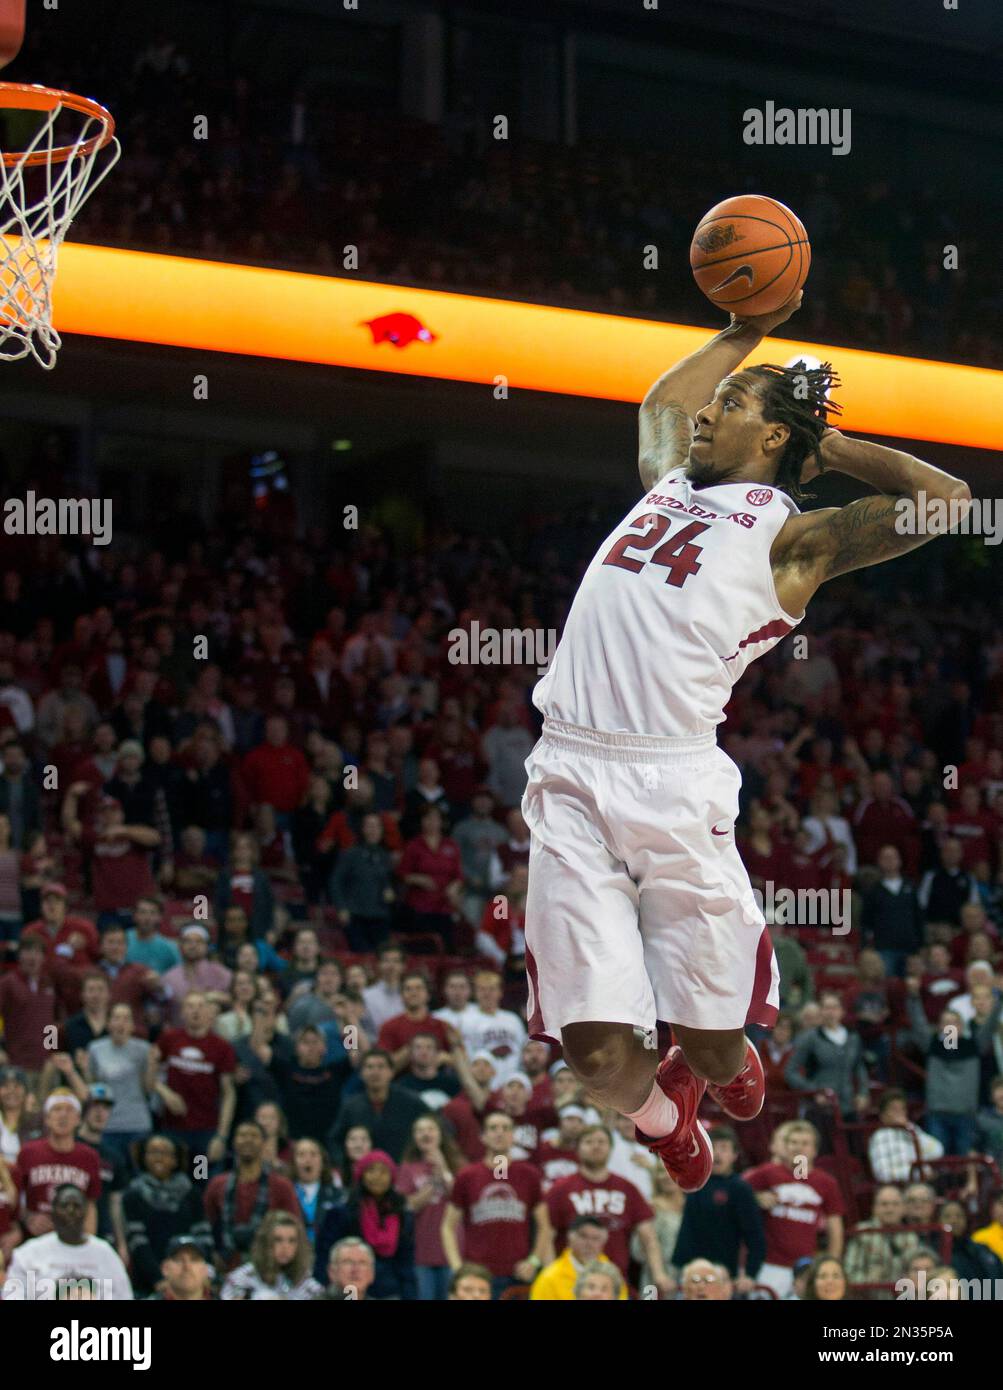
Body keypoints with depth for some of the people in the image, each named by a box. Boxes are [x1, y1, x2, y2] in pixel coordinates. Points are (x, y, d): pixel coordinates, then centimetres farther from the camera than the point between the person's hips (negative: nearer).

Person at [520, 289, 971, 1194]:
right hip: (571, 775, 4)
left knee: (714, 1050, 0)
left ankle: (720, 1067, 37)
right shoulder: (668, 483, 24)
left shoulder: (789, 532, 7)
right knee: (597, 1053, -5)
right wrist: (748, 332, 45)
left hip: (675, 783, -4)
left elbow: (945, 500, -3)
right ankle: (663, 1121, 28)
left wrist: (824, 445, 9)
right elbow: (663, 399, 47)